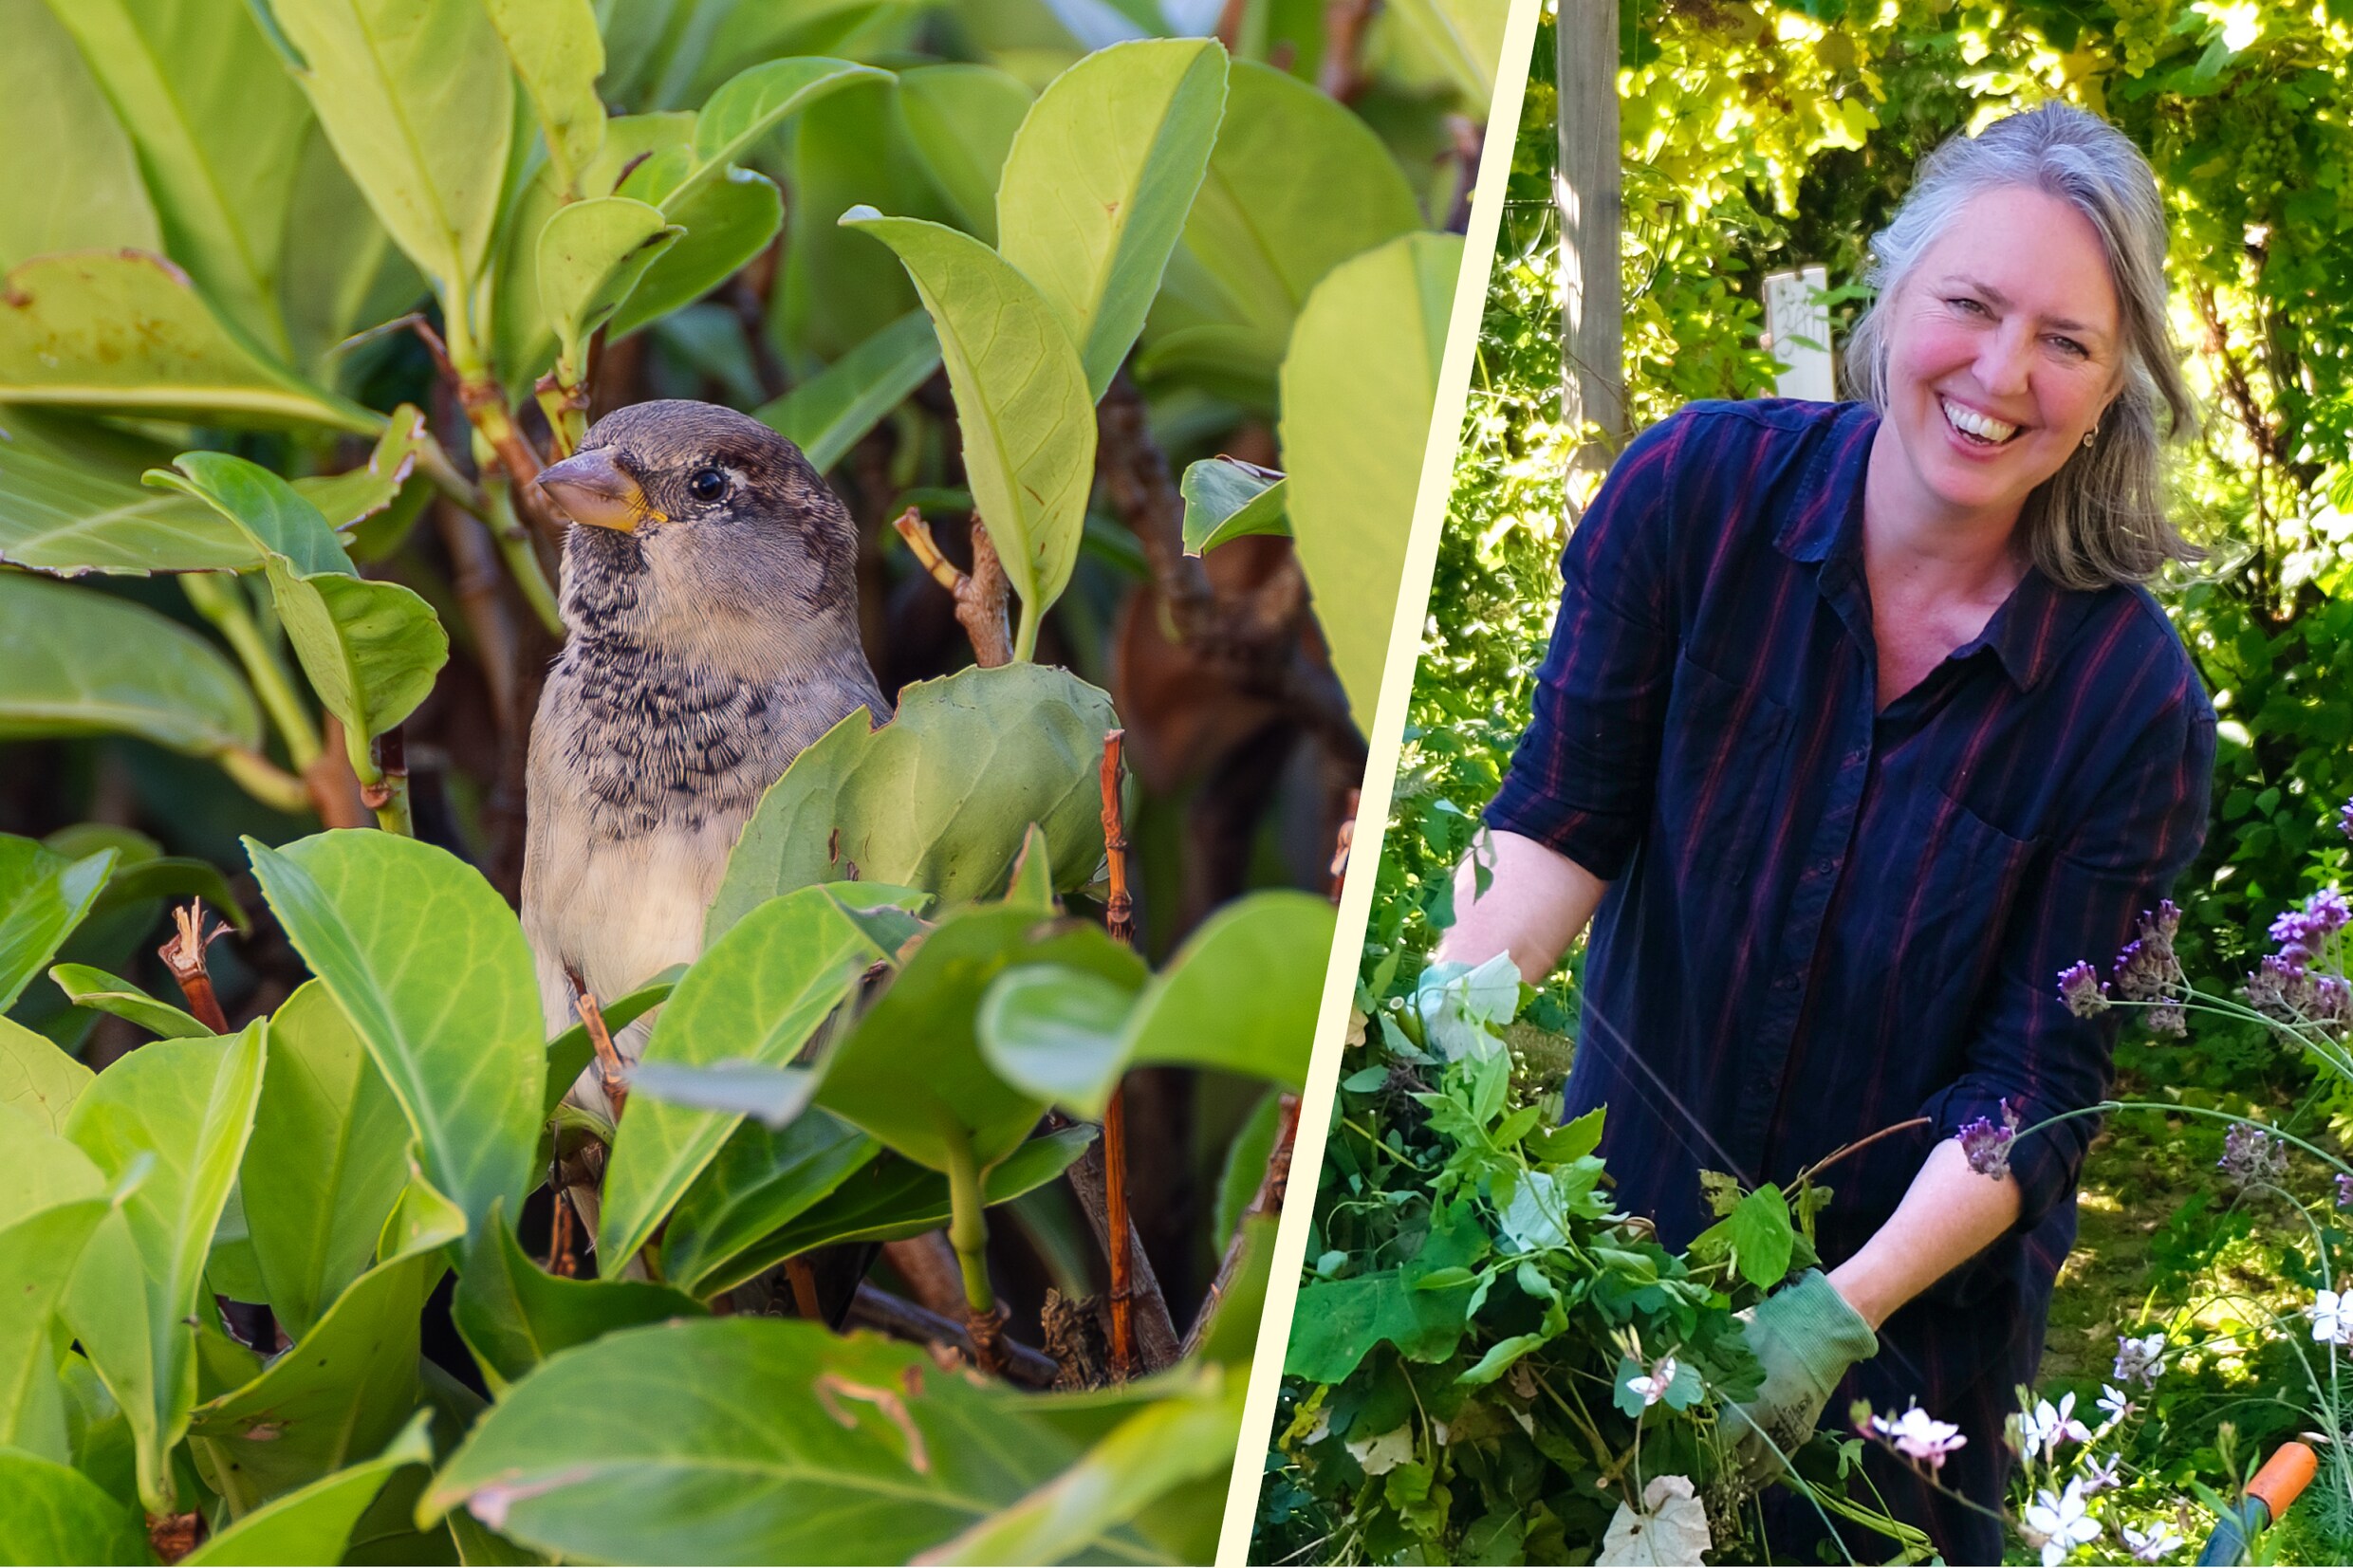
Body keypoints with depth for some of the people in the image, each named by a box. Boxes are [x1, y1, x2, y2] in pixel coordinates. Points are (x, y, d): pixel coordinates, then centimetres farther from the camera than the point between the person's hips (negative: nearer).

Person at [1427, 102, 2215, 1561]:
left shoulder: (2134, 703, -18)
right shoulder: (1698, 490, -15)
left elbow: (2039, 1083, -17)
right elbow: (1563, 815, -14)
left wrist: (1842, 1312, -29)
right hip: (1626, 1214, 2)